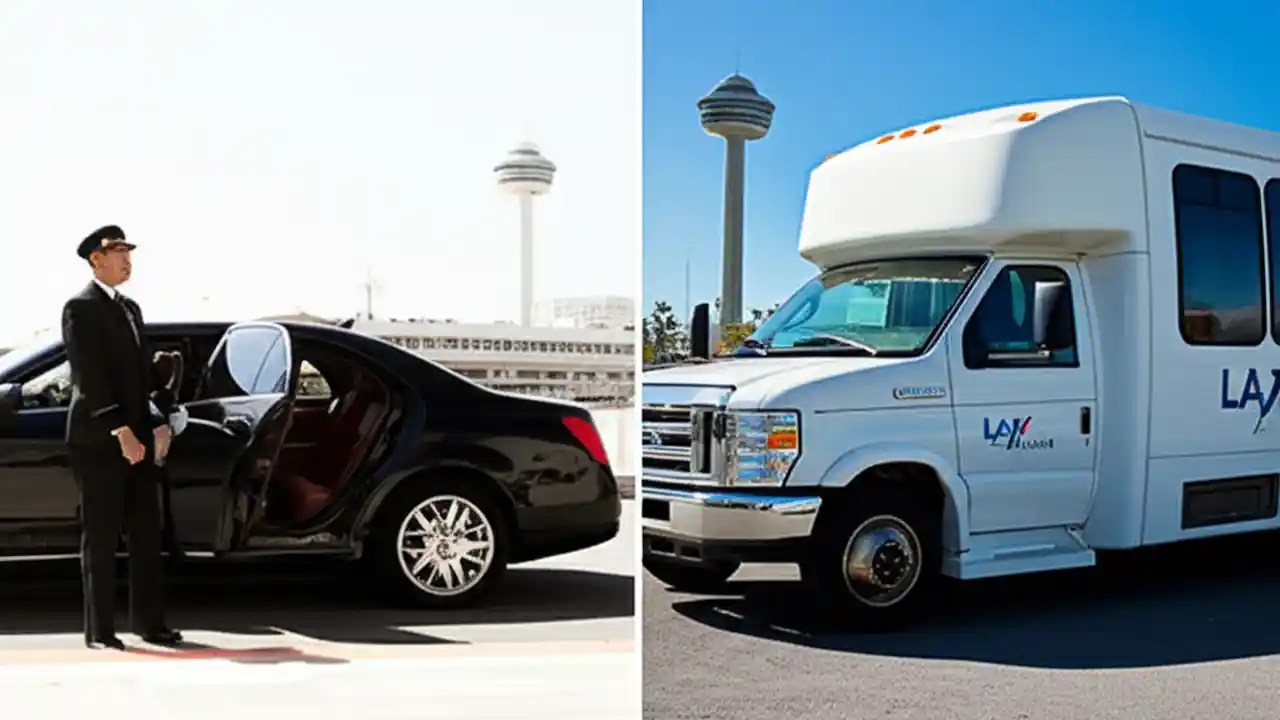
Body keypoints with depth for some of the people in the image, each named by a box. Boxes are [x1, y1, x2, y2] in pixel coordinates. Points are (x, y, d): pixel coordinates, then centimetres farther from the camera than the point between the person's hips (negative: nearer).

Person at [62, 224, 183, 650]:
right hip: (98, 440, -7)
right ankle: (99, 631, 6)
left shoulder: (130, 308, 18)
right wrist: (121, 431, -20)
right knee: (100, 538, -1)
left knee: (146, 535, 8)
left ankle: (148, 622, 15)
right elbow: (89, 377, -15)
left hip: (137, 438, 8)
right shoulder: (81, 308, -7)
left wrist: (159, 424, 6)